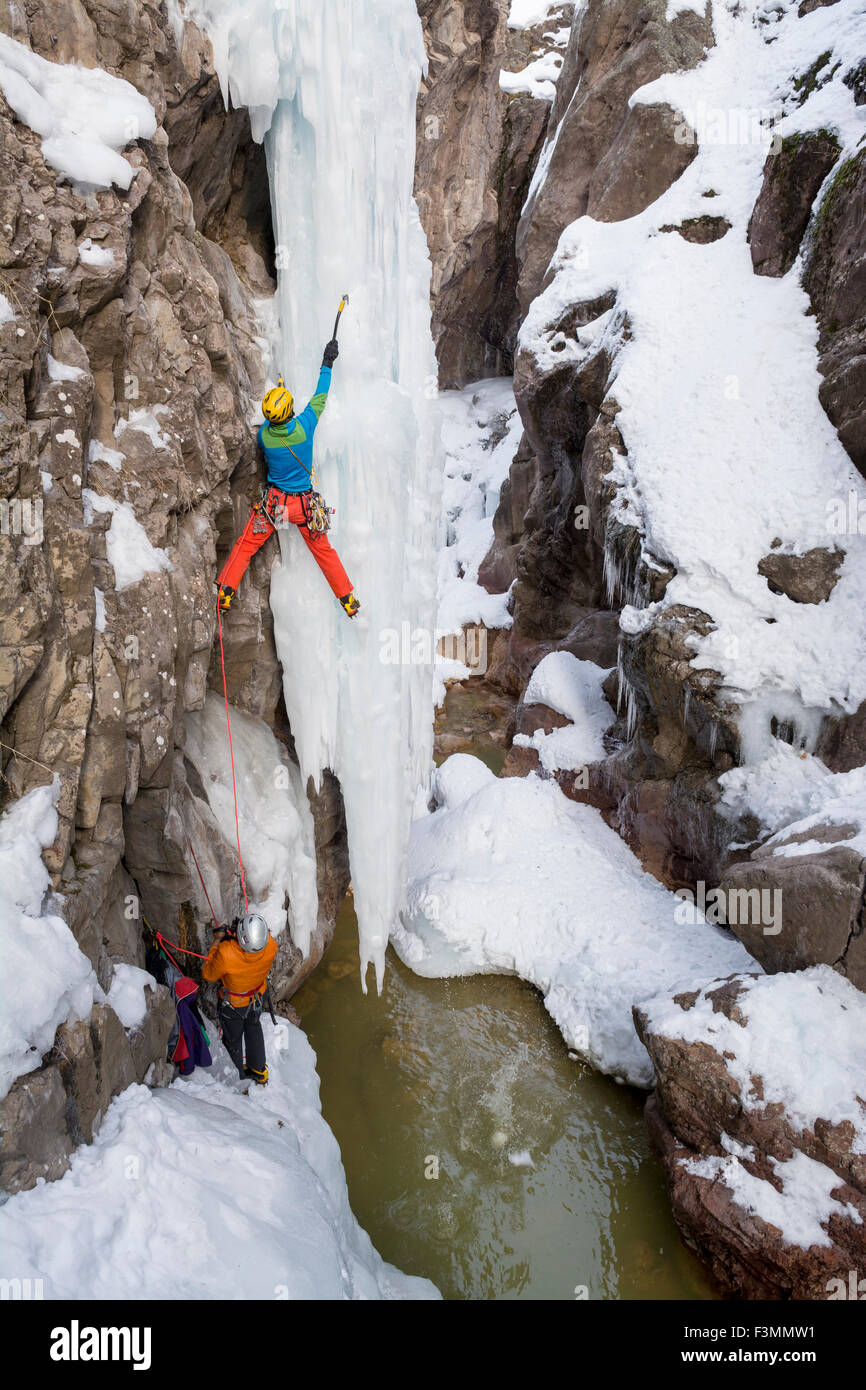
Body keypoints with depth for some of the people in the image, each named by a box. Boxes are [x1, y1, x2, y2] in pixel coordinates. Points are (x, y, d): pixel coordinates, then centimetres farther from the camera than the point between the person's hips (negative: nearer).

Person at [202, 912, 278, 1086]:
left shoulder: (225, 954, -44)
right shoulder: (271, 946, -35)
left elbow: (208, 974, -20)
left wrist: (216, 942, -14)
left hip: (233, 1004, -3)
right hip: (257, 998, 3)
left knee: (233, 1039, 27)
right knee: (254, 1028, 34)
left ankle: (237, 1079, 52)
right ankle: (260, 1072, 53)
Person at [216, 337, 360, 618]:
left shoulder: (264, 434, -14)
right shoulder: (304, 425, -19)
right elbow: (320, 396, -3)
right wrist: (327, 363, 8)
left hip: (273, 501, 0)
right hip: (304, 504, 0)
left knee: (247, 545, 11)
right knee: (323, 549, 14)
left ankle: (225, 592, 8)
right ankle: (347, 599, 21)